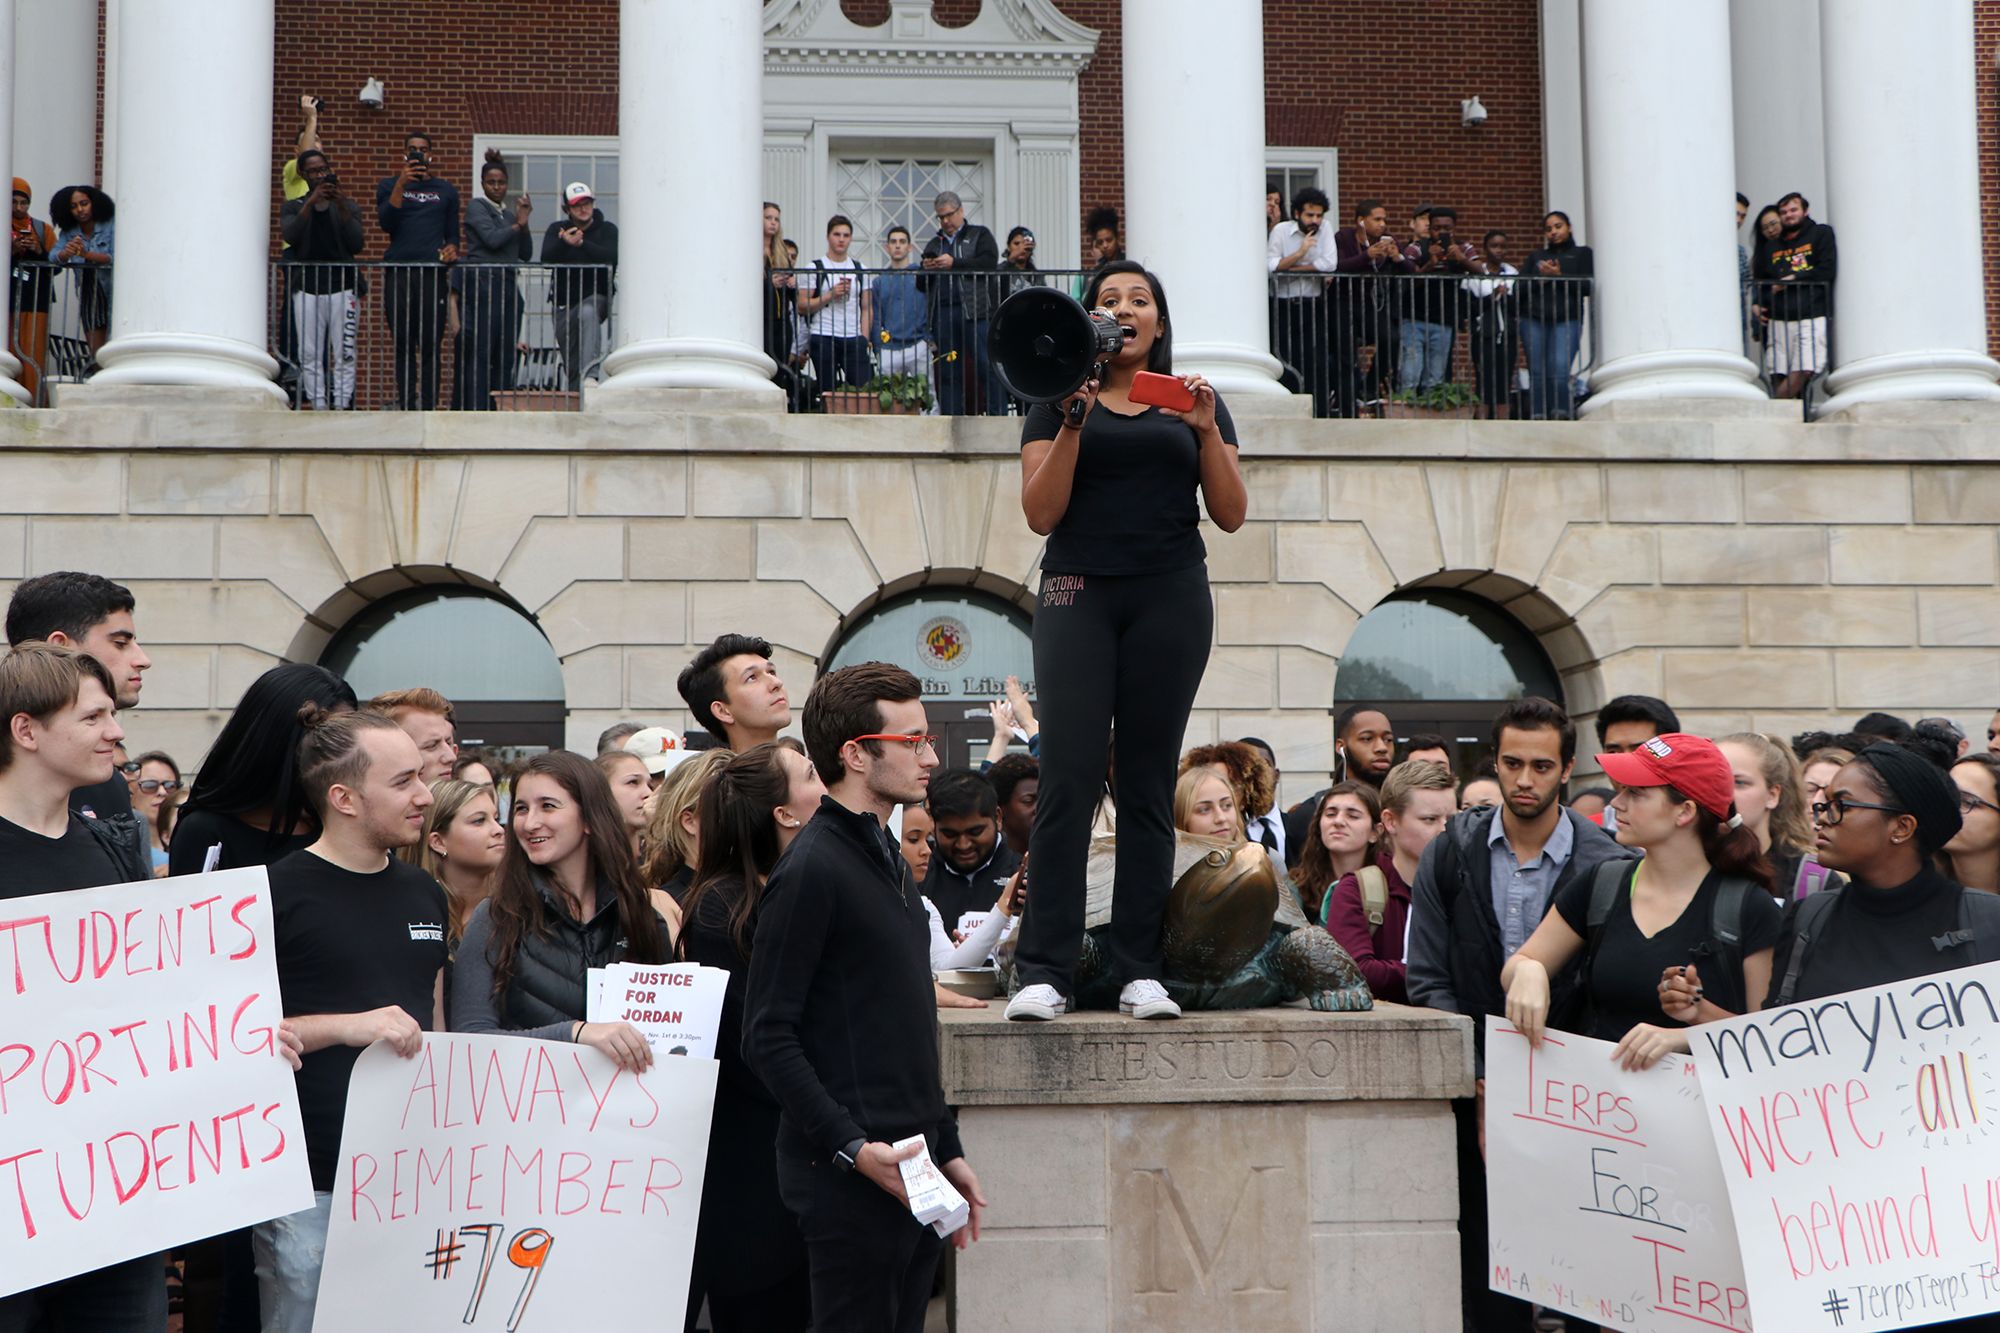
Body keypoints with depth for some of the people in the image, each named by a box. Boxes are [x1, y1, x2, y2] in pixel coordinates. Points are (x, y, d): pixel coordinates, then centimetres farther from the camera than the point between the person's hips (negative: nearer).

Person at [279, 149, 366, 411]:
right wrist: (311, 202, -15)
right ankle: (319, 408, -4)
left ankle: (341, 406, -8)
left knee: (344, 355, -7)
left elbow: (357, 245, 0)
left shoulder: (349, 206, 14)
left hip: (342, 287, 0)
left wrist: (342, 207, -10)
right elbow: (290, 235, -7)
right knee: (311, 356, -4)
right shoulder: (292, 207, 14)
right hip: (306, 288, 0)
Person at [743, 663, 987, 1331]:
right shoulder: (812, 867, -13)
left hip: (912, 1171, 9)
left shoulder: (887, 859, 17)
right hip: (852, 1177, -9)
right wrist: (850, 1147, -22)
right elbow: (767, 1036, -17)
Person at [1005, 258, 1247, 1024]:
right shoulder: (1059, 400, 11)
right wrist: (1075, 418, -9)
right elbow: (1040, 514, 0)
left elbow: (1231, 515, 8)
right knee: (1068, 778, -11)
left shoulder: (1195, 402, 15)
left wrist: (1207, 431, -6)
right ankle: (1043, 970, -10)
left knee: (1149, 783, 1)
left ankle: (1140, 969, 4)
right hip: (1080, 593, -1)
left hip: (1171, 596, 2)